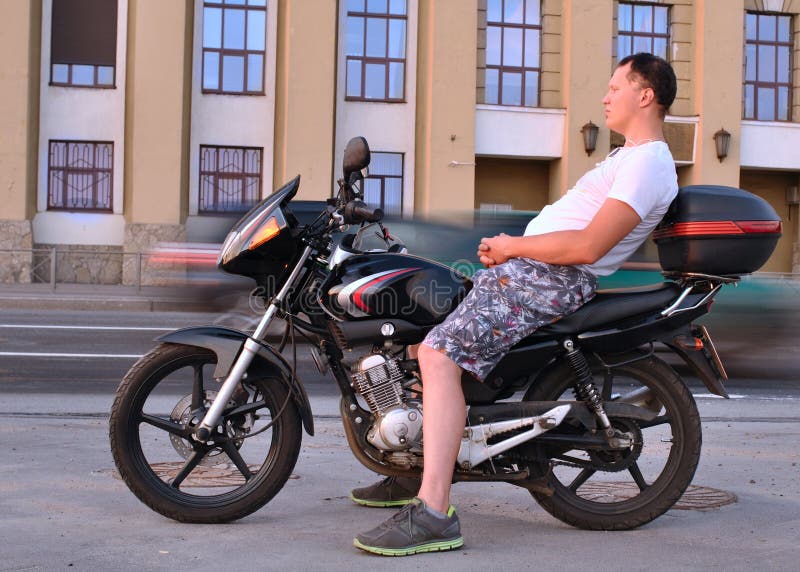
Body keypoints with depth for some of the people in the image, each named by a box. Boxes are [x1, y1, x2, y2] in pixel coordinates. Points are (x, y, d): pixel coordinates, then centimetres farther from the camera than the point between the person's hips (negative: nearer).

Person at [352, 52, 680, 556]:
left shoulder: (648, 162, -12)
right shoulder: (632, 156, 23)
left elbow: (588, 246, -23)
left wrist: (514, 247, -11)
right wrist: (510, 246, 9)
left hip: (556, 279, -11)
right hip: (529, 267, 11)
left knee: (440, 353, -26)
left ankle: (434, 514, -31)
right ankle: (418, 472, 20)